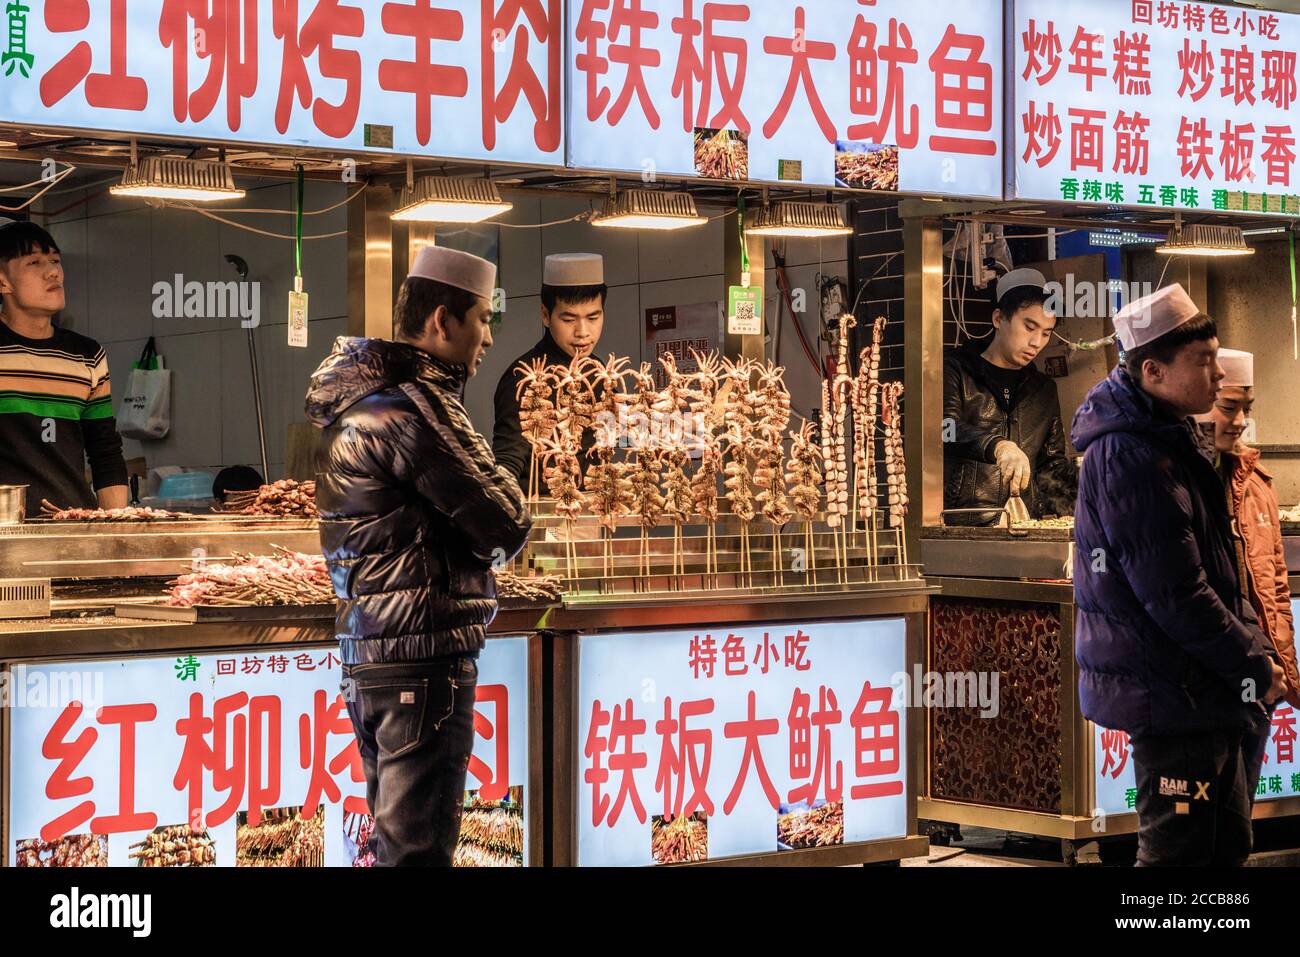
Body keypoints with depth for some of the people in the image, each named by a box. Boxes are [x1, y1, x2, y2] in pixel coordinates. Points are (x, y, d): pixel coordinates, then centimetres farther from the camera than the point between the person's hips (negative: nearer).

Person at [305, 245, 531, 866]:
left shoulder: (358, 399, 15)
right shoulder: (418, 407, -16)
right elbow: (507, 529, -14)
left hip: (366, 658, 10)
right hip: (423, 658, -10)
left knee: (394, 836, 17)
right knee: (417, 847, -6)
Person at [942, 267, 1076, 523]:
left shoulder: (1044, 391, 22)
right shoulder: (955, 371, 4)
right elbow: (946, 430, -15)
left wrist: (1068, 521, 9)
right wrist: (997, 446, -33)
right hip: (960, 526, -5)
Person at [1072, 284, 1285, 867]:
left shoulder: (1165, 442, 13)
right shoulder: (1134, 459, -21)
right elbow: (1176, 596, -23)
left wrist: (1249, 640, 11)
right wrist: (1253, 666, -14)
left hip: (1201, 692, 11)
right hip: (1170, 695, -11)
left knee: (1225, 845, 18)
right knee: (1182, 852, -5)